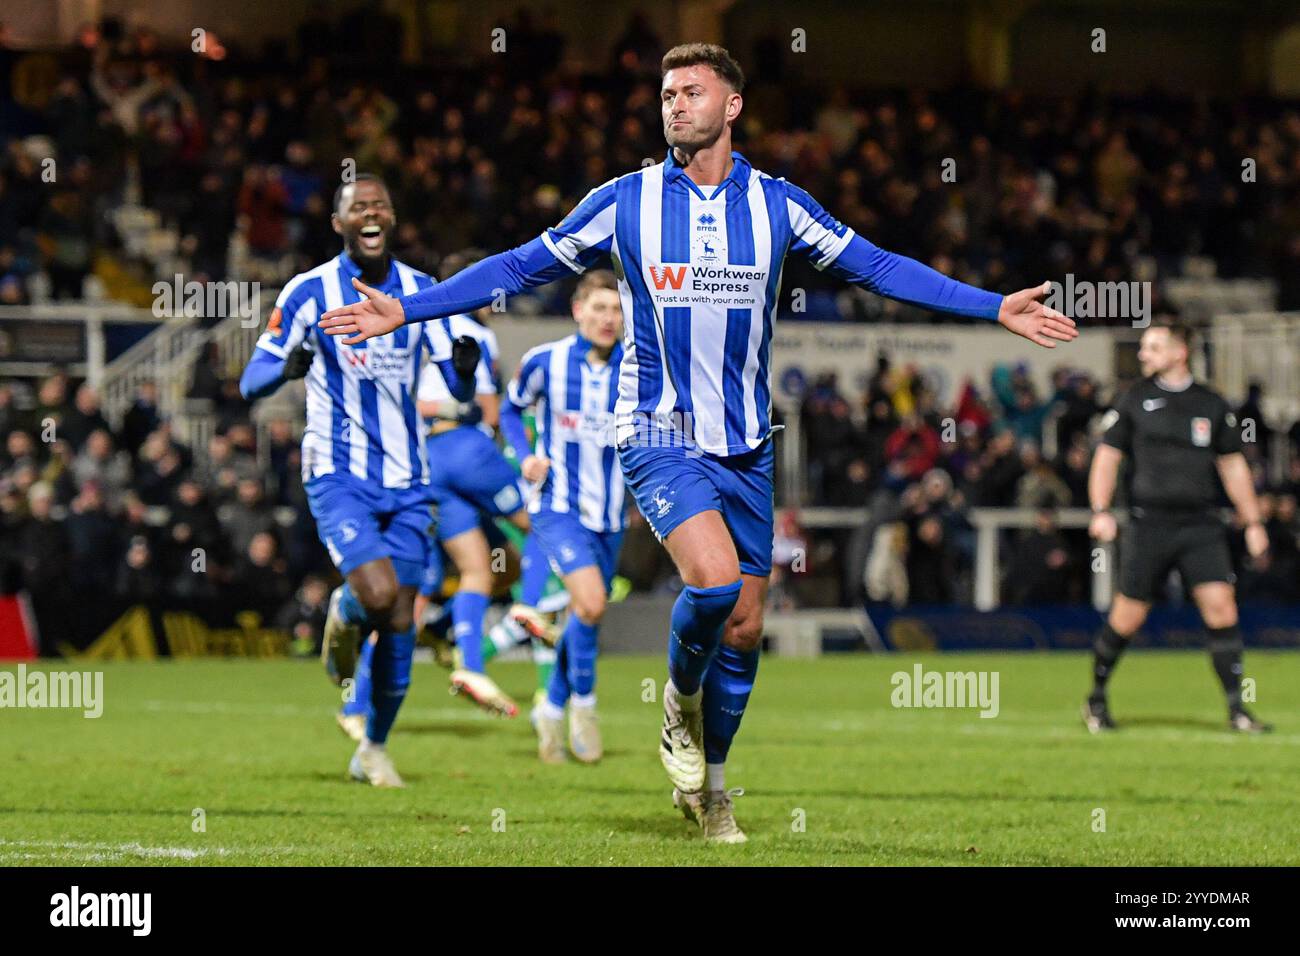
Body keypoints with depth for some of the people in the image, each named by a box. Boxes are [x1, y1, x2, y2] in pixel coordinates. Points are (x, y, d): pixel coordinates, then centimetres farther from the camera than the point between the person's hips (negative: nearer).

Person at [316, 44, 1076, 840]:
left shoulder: (777, 204, 2)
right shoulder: (625, 202, -2)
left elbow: (875, 267, 9)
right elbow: (522, 267, 5)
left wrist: (995, 307, 3)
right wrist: (406, 311, 0)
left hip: (747, 446, 3)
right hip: (660, 438, -3)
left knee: (743, 631, 5)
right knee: (715, 581, -27)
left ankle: (710, 787, 25)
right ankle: (681, 705, 4)